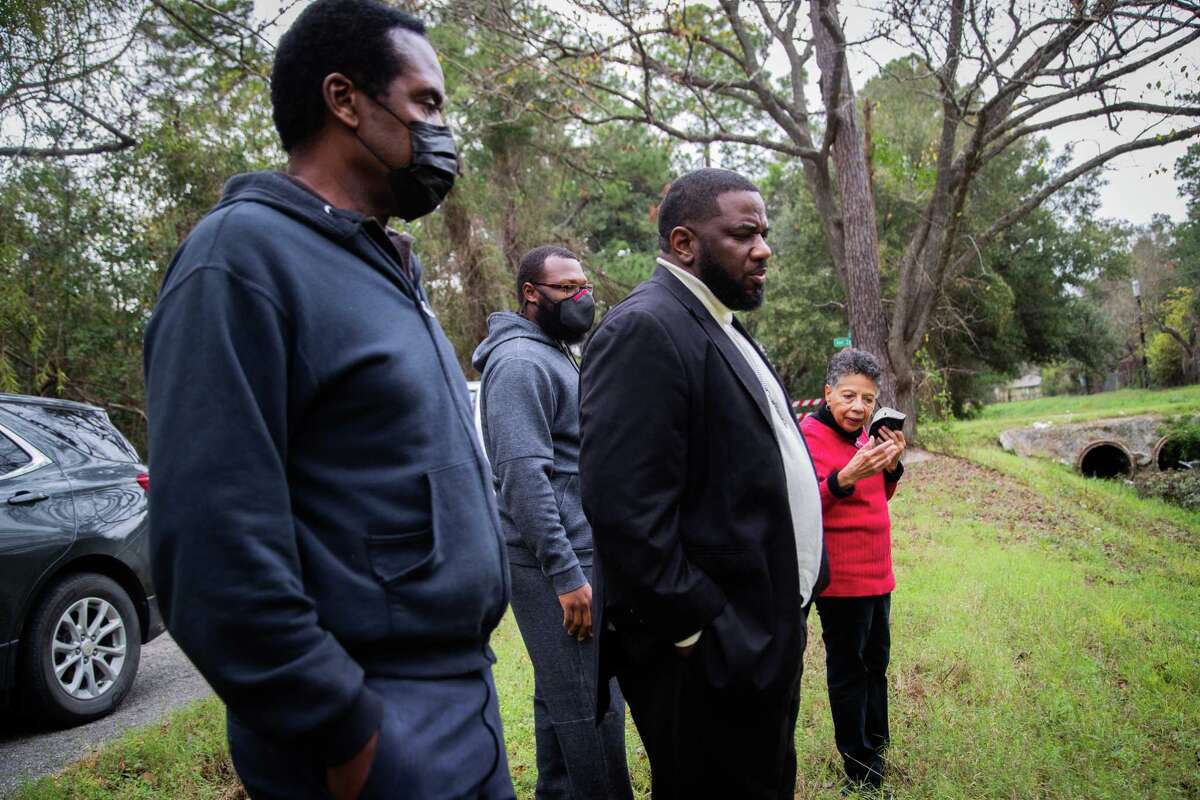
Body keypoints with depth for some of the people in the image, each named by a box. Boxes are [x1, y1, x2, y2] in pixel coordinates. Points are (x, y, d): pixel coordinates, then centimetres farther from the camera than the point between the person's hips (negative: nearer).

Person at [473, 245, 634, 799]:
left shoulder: (555, 356, 18)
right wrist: (567, 575, -22)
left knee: (561, 697, 16)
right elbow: (524, 474, -21)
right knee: (592, 705, -5)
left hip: (576, 554, 10)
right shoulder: (521, 362, -12)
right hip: (555, 562, -10)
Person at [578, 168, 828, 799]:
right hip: (712, 657, -9)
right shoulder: (644, 329, -19)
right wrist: (701, 633, -21)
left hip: (764, 638, 10)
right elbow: (625, 510, -27)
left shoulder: (721, 328, 13)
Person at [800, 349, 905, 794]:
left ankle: (876, 744, 37)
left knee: (875, 660, 20)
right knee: (848, 666, 2)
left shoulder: (865, 433, 10)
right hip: (841, 575, -8)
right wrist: (845, 478, -34)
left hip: (877, 570, 9)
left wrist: (892, 465, -1)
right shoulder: (810, 434, -15)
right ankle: (858, 765, 16)